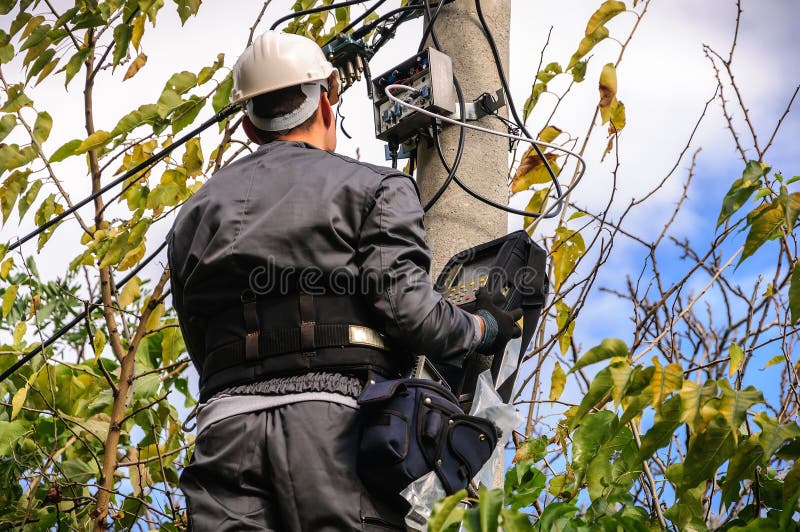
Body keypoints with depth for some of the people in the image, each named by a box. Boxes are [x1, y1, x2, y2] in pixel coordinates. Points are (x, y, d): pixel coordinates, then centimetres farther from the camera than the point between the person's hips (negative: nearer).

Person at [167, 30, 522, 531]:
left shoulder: (197, 213, 23)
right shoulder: (372, 188, 8)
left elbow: (202, 346, 19)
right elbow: (405, 302, -5)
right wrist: (486, 327, 12)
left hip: (225, 425, 4)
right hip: (337, 418, -4)